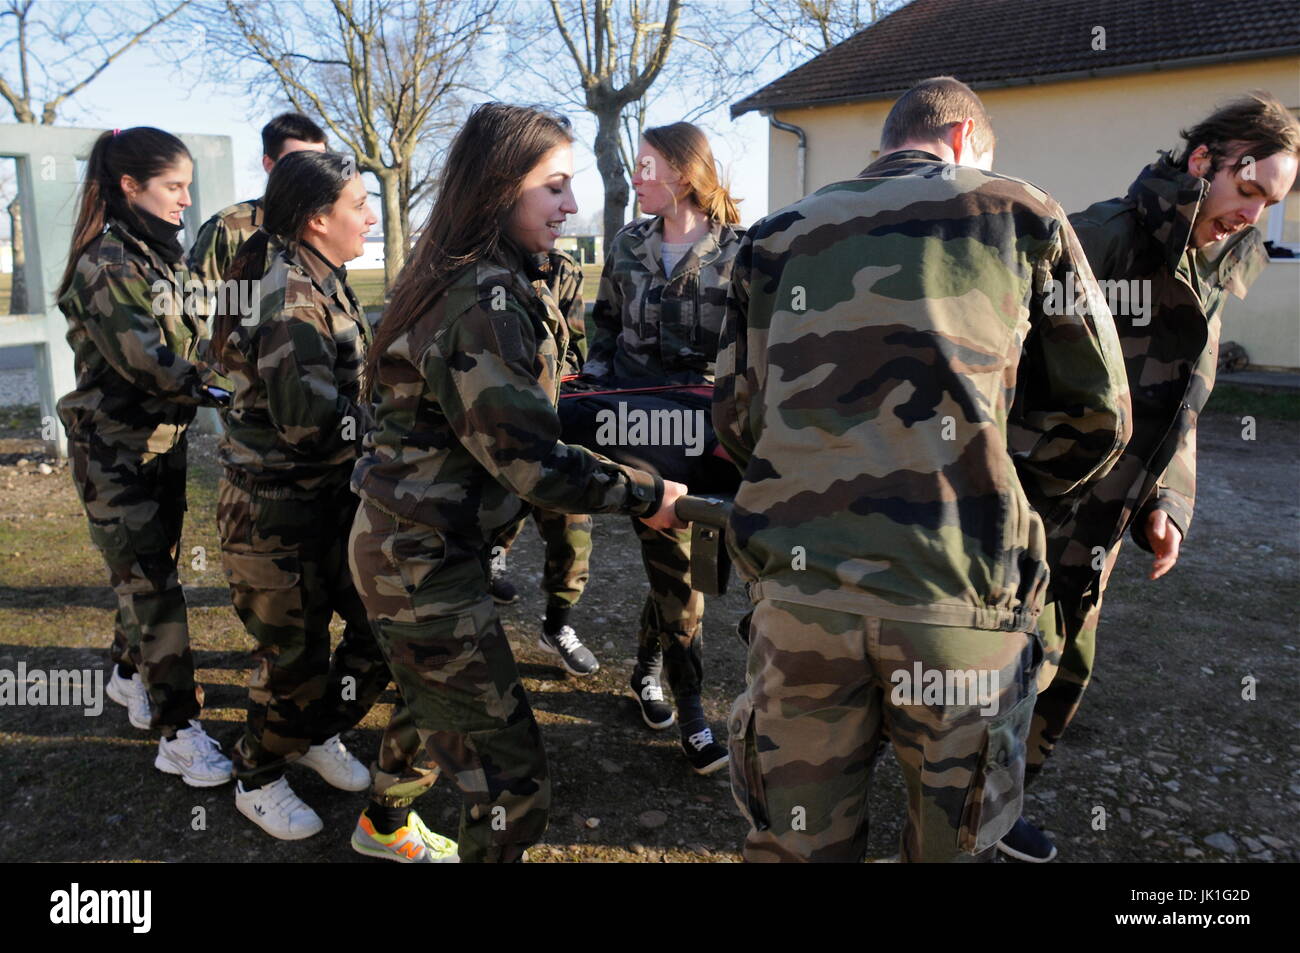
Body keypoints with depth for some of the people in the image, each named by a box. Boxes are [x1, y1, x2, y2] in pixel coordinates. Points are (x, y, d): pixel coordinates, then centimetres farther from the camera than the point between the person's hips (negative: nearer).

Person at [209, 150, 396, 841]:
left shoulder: (316, 281, 9)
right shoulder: (288, 292, -21)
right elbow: (311, 420, -28)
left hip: (327, 497, 9)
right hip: (275, 512, -9)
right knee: (297, 654, 6)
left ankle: (319, 734, 37)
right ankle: (258, 780, 32)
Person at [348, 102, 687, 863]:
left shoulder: (483, 281, 7)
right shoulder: (486, 299, -24)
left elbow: (511, 421, 13)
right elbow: (526, 458, -26)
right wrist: (645, 496, -18)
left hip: (416, 540, 11)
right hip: (424, 557, -11)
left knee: (438, 698, 32)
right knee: (512, 770, -4)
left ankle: (385, 827, 56)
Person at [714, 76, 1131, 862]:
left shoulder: (778, 236, 15)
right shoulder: (1022, 215, 9)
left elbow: (735, 419, 13)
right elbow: (1096, 415, 10)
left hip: (800, 585, 3)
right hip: (957, 594, -2)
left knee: (799, 842, 16)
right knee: (954, 841, 17)